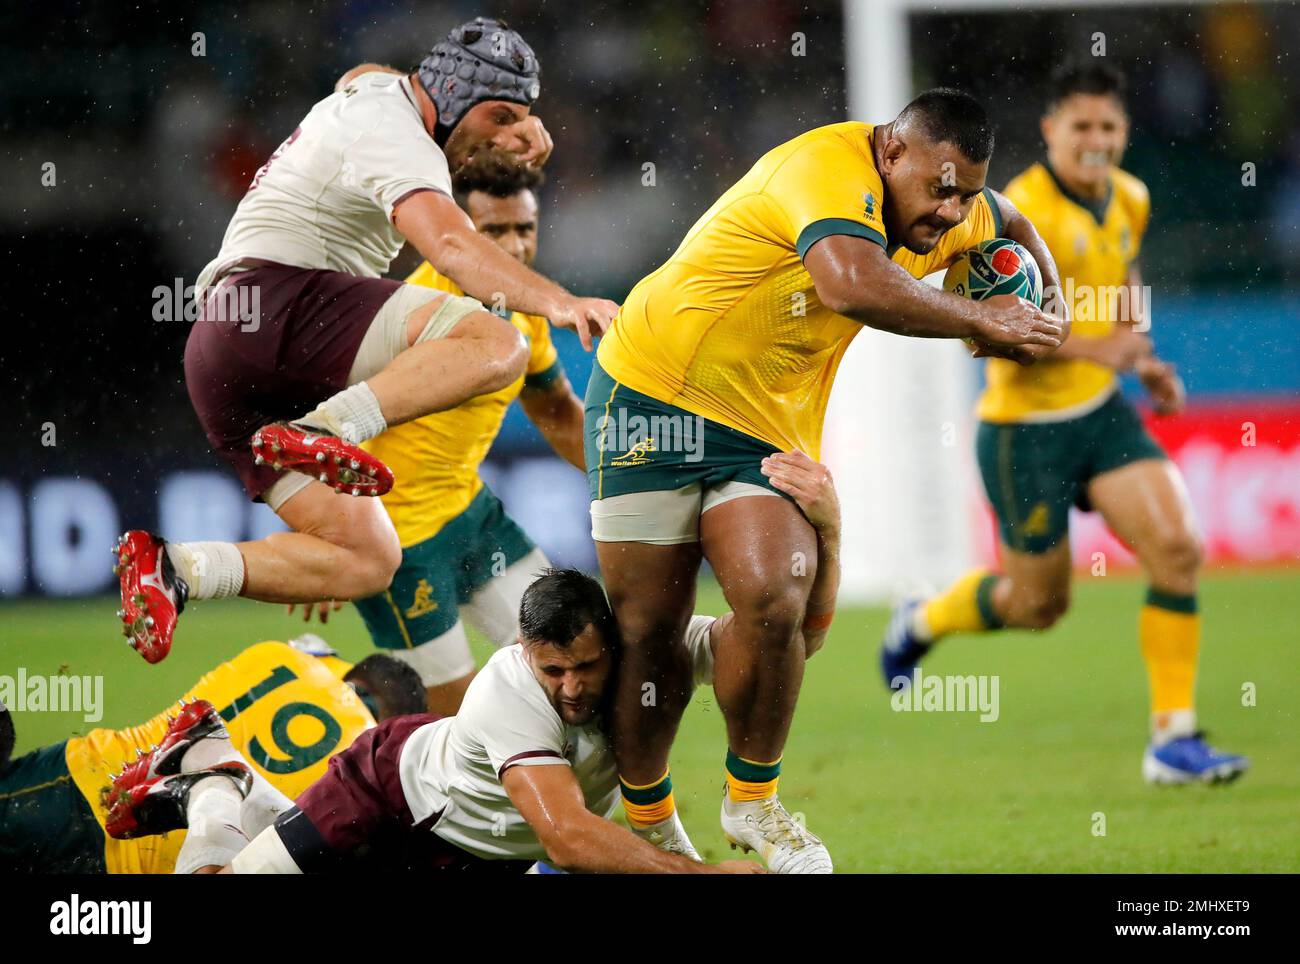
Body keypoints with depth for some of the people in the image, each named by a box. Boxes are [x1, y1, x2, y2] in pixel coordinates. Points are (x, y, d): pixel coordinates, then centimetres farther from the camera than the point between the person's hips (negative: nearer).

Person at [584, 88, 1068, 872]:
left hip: (769, 432, 6)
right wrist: (981, 320, -31)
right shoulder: (831, 168, -23)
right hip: (656, 390, -6)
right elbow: (854, 284, -43)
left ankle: (753, 800, 4)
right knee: (648, 627, -1)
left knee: (775, 603, -19)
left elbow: (1011, 225, 29)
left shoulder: (946, 213, 4)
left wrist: (1038, 310, 10)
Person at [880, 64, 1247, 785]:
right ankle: (920, 623, 38)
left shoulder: (1130, 200, 4)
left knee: (1177, 549, -12)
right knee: (1038, 604, 6)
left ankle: (1173, 739, -6)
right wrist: (1093, 347, -28)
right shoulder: (1021, 212, -20)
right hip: (1026, 427, -6)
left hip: (1101, 410, 6)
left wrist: (1143, 359, 11)